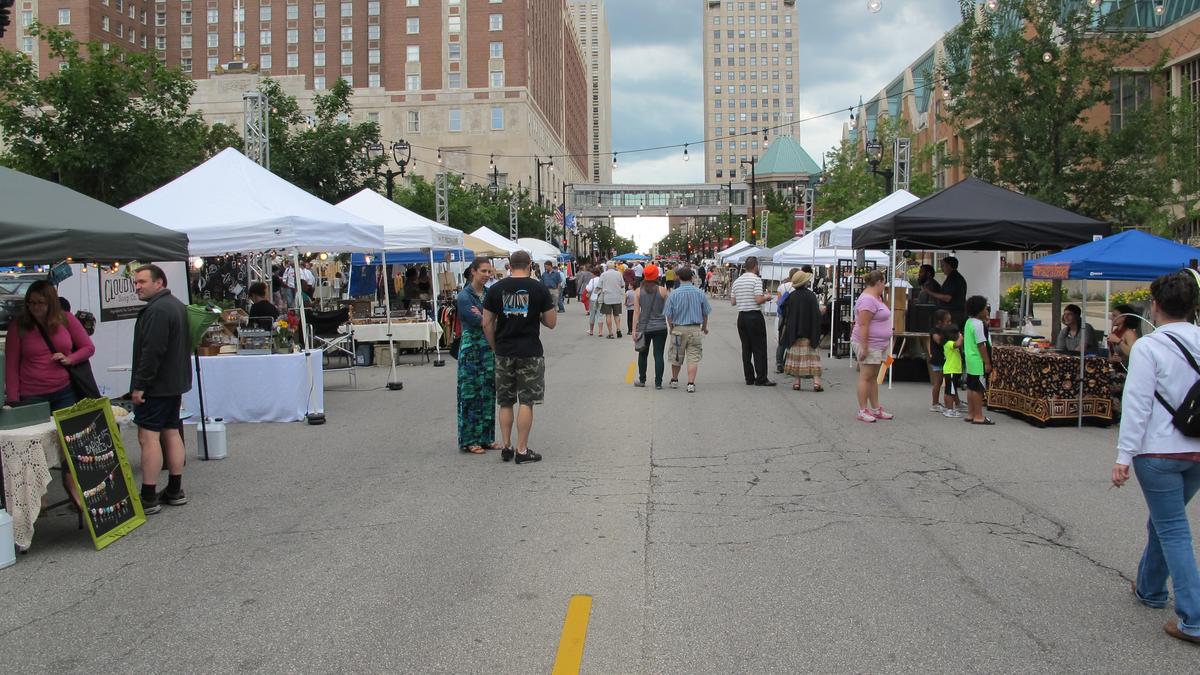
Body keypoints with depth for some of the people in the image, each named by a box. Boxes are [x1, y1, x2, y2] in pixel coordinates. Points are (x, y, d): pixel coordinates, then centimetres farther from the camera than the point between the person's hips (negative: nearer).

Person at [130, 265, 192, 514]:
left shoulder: (156, 310, -18)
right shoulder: (177, 305, 16)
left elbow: (152, 352, -24)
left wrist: (139, 385, -20)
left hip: (156, 386, -10)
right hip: (175, 383, 10)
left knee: (148, 436, -8)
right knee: (172, 433, 13)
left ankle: (149, 498, -8)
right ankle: (175, 491, 18)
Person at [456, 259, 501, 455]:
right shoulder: (464, 296, -9)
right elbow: (477, 321, -16)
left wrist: (481, 316, -14)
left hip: (490, 348, 6)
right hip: (471, 349, -6)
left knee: (488, 393, 9)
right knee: (470, 394, 0)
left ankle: (486, 437, 19)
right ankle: (469, 440, 7)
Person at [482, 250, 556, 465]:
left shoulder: (496, 289, 1)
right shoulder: (539, 289, -5)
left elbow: (486, 324, 1)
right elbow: (552, 323, -2)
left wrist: (495, 347, 13)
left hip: (503, 352, 3)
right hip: (530, 352, -2)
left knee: (505, 402, 13)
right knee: (526, 402, 2)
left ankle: (506, 447, 16)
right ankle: (522, 450, 3)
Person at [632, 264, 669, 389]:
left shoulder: (639, 291, -2)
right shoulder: (662, 290, -5)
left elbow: (636, 312, -4)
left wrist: (634, 330, -3)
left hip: (644, 328, 1)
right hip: (660, 327, -1)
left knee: (643, 354, 16)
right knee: (658, 355, 2)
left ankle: (642, 380, 23)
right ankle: (658, 382, 1)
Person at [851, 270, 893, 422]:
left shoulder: (876, 298, 15)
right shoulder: (868, 299, -18)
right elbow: (863, 325, -23)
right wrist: (864, 347, -25)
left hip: (879, 345, 10)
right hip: (868, 344, -10)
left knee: (874, 378, 13)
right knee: (866, 377, -6)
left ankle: (876, 409, 19)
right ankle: (863, 411, -2)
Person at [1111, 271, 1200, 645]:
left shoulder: (1148, 347, -14)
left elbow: (1138, 405, -15)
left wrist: (1124, 455, -11)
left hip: (1159, 452, -6)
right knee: (1164, 521, 23)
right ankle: (1149, 587, 40)